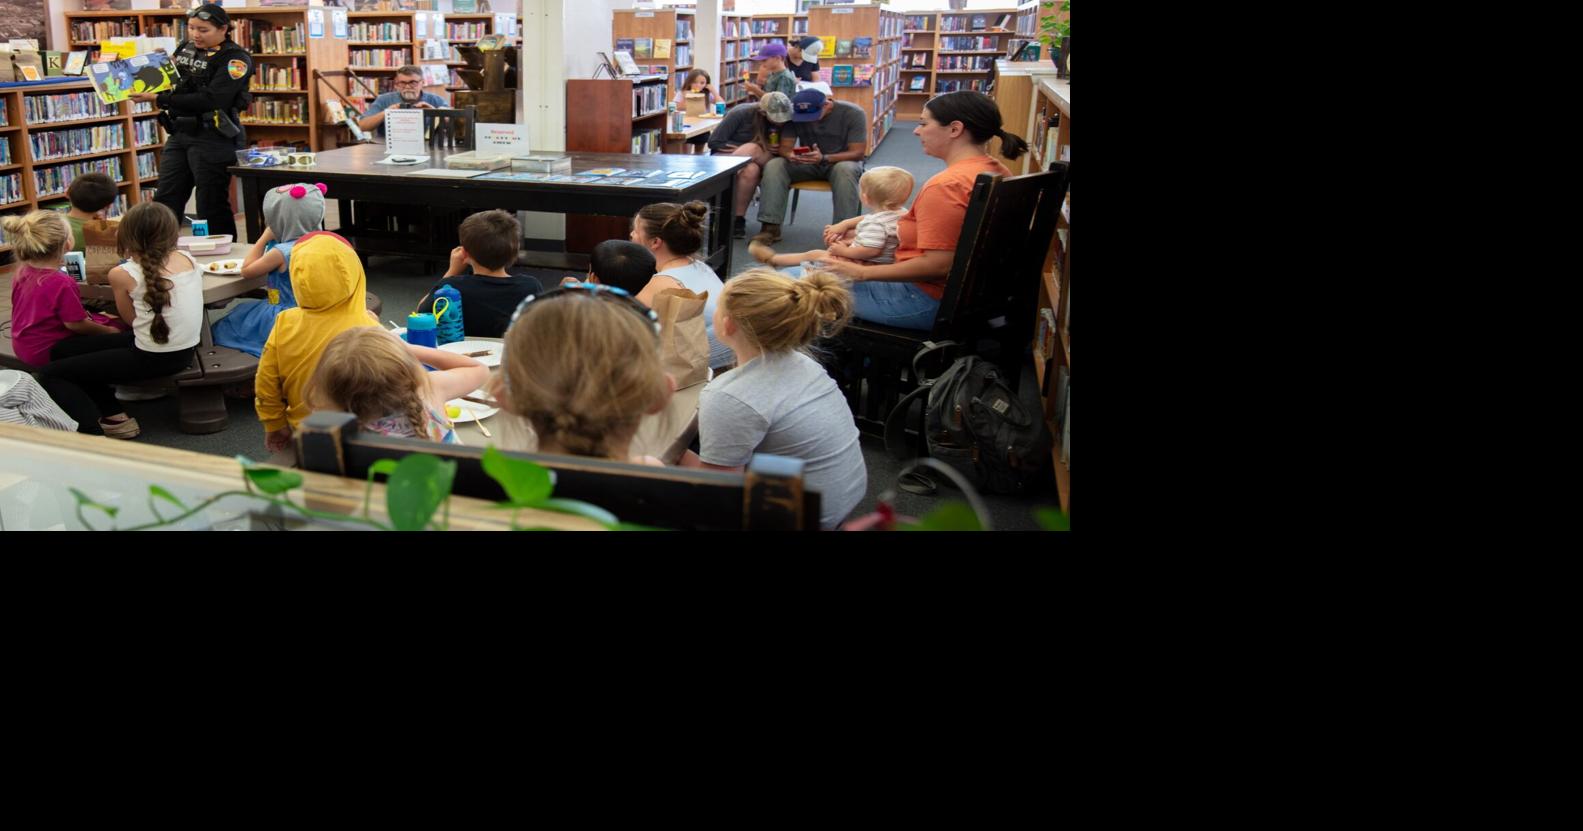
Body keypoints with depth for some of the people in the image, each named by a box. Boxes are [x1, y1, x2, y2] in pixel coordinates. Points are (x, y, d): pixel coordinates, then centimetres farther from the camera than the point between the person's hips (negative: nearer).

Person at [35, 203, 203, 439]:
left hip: (153, 358, -7)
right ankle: (115, 415, 17)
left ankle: (94, 433, -10)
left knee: (50, 375, 5)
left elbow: (131, 319, 4)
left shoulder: (122, 274, -12)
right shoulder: (187, 258, 3)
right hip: (185, 352, 7)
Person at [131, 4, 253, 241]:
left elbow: (210, 100, -21)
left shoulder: (235, 59, -10)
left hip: (214, 139, -7)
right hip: (179, 135, 7)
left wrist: (158, 100, -21)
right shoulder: (185, 49, 11)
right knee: (165, 202, 10)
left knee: (212, 207, -1)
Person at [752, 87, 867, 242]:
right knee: (773, 165, -24)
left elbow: (858, 153, -20)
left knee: (845, 170, -38)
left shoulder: (853, 113, -18)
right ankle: (770, 226, -29)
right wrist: (790, 155, -36)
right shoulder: (795, 114, -11)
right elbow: (785, 146, -9)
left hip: (842, 161, -2)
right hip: (807, 163, 3)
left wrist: (824, 158, -37)